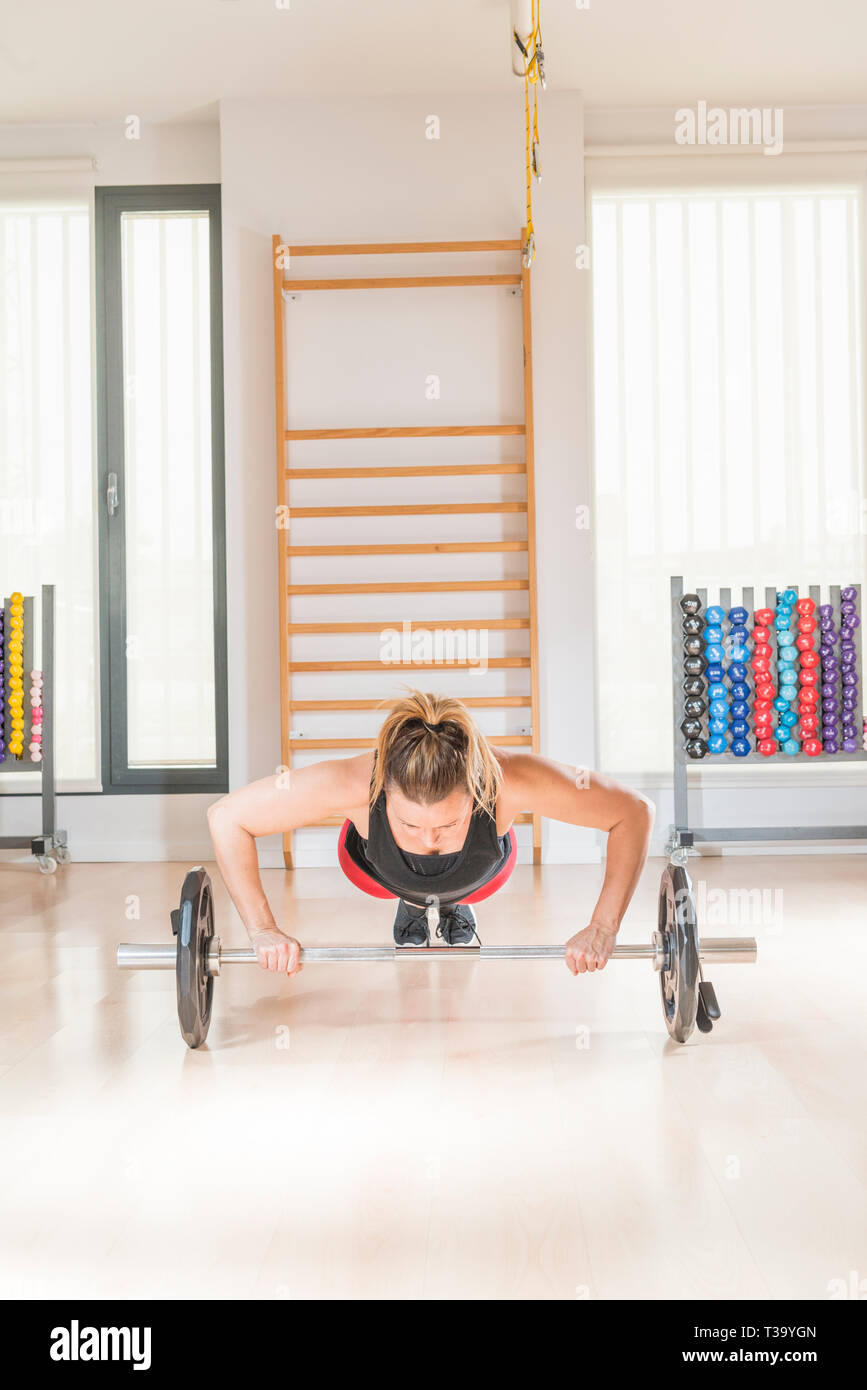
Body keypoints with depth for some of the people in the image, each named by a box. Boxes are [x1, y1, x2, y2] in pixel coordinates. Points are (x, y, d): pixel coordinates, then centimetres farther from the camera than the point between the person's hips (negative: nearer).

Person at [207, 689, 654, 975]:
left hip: (479, 876, 1)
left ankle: (454, 908, 56)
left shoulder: (512, 780, -48)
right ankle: (412, 911, 51)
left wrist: (602, 929, -37)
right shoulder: (351, 784, -49)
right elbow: (227, 817, -34)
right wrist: (263, 930, -35)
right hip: (381, 871, -1)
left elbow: (634, 812, -34)